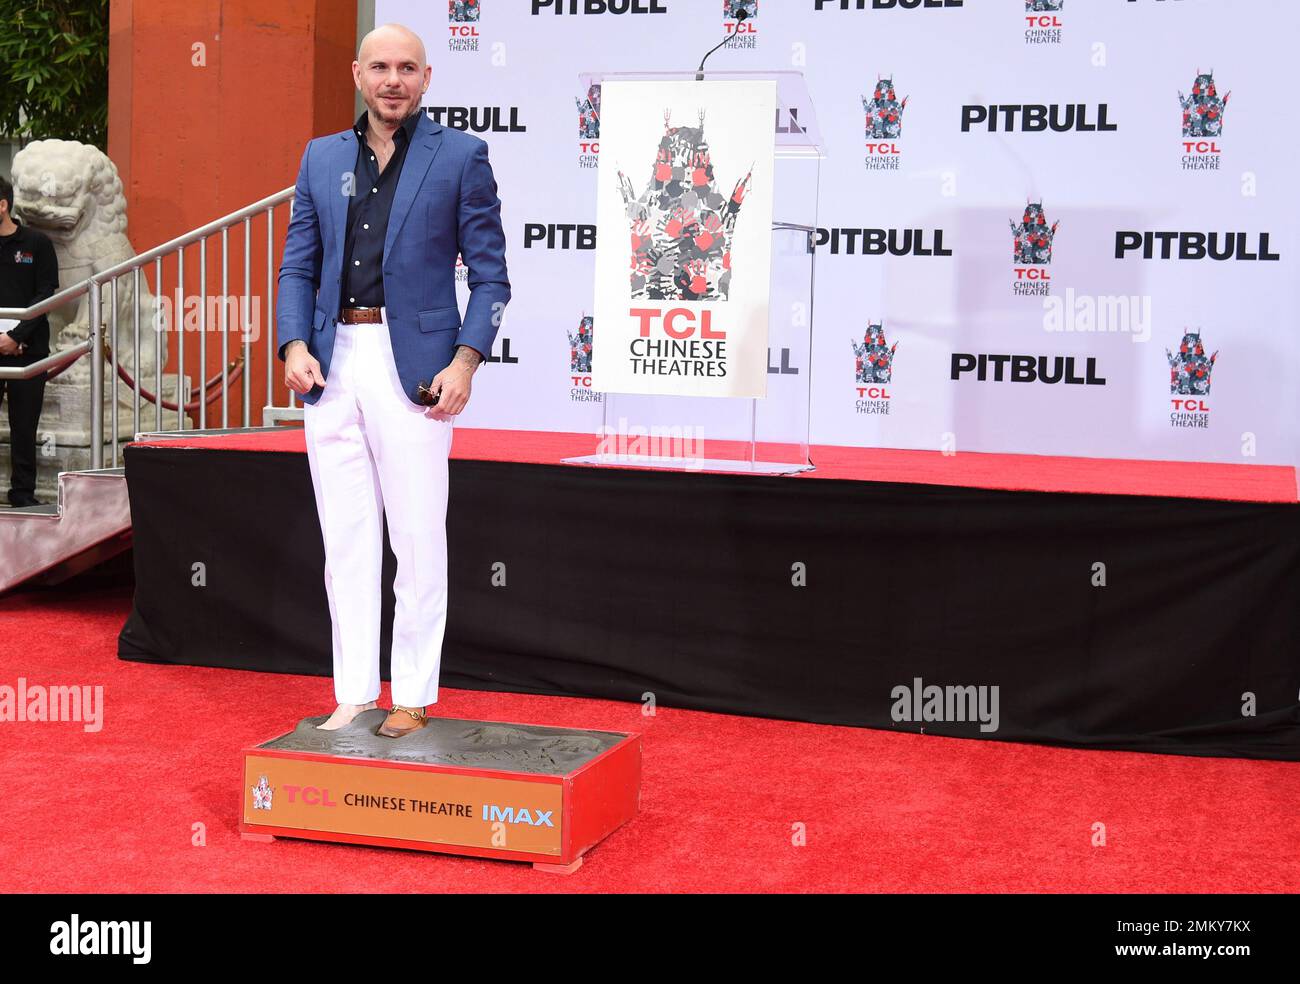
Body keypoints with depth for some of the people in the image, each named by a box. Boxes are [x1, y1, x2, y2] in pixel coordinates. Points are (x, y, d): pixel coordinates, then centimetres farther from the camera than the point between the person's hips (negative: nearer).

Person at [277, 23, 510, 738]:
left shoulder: (460, 156, 3)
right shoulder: (322, 157, 14)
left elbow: (490, 274, 1)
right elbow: (298, 266, 15)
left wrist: (466, 360, -11)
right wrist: (294, 345, -1)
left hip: (413, 365, -4)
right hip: (332, 364, 4)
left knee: (418, 541, 0)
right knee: (346, 542, 7)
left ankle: (413, 700, 10)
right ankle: (353, 698, 14)